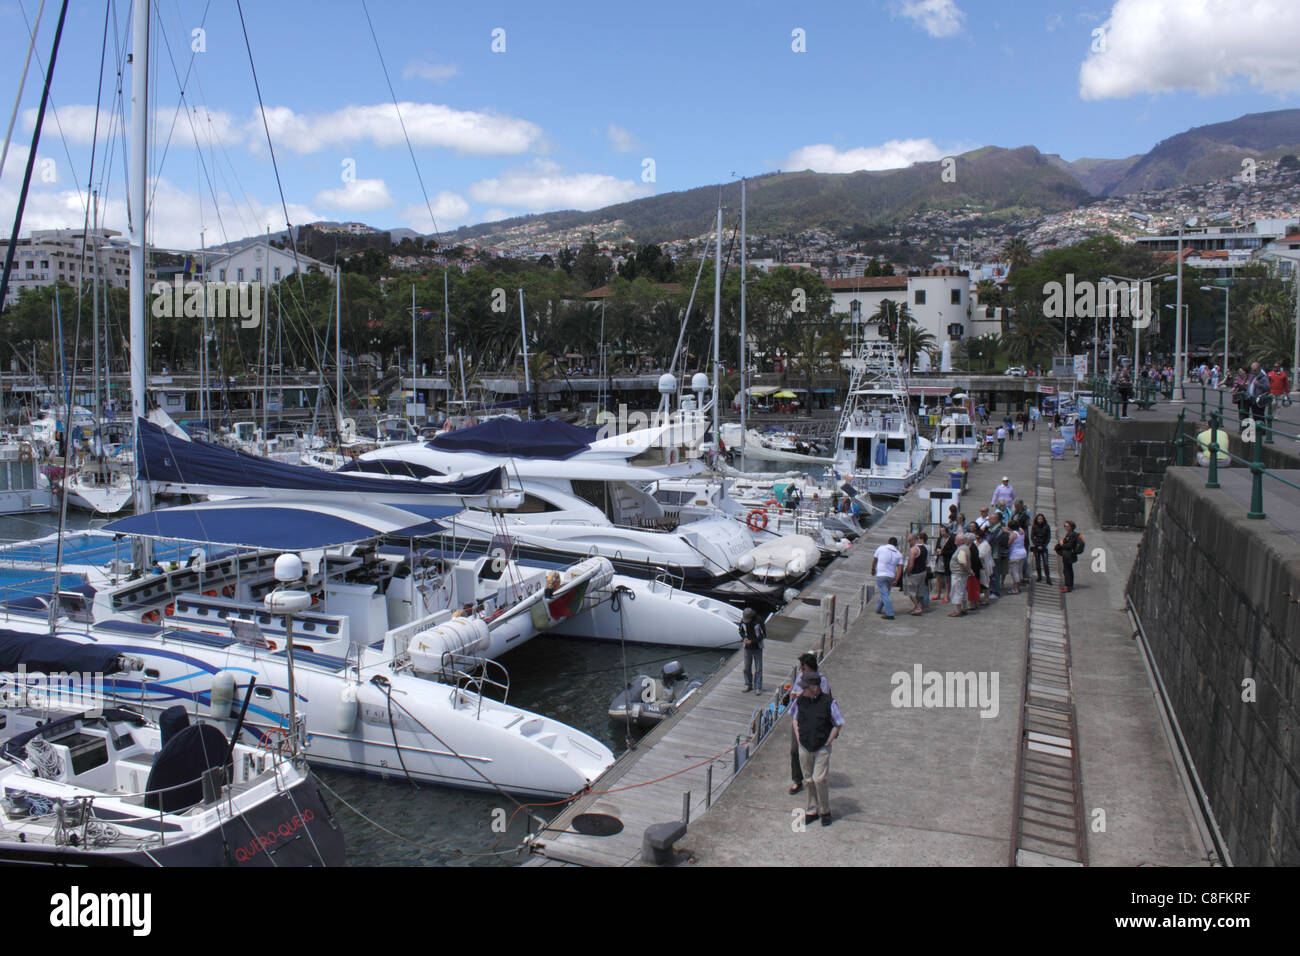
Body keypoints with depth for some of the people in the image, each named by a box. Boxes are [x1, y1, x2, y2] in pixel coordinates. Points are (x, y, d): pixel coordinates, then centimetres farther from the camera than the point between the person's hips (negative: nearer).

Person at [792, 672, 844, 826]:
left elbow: (838, 724, -4)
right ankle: (812, 810, 27)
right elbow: (795, 719, 15)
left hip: (822, 749, -4)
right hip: (804, 748, 4)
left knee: (819, 780, -8)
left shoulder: (828, 702, -14)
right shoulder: (800, 700, -3)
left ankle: (825, 811, 12)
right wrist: (798, 738, 6)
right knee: (809, 780, 12)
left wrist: (827, 742, -8)